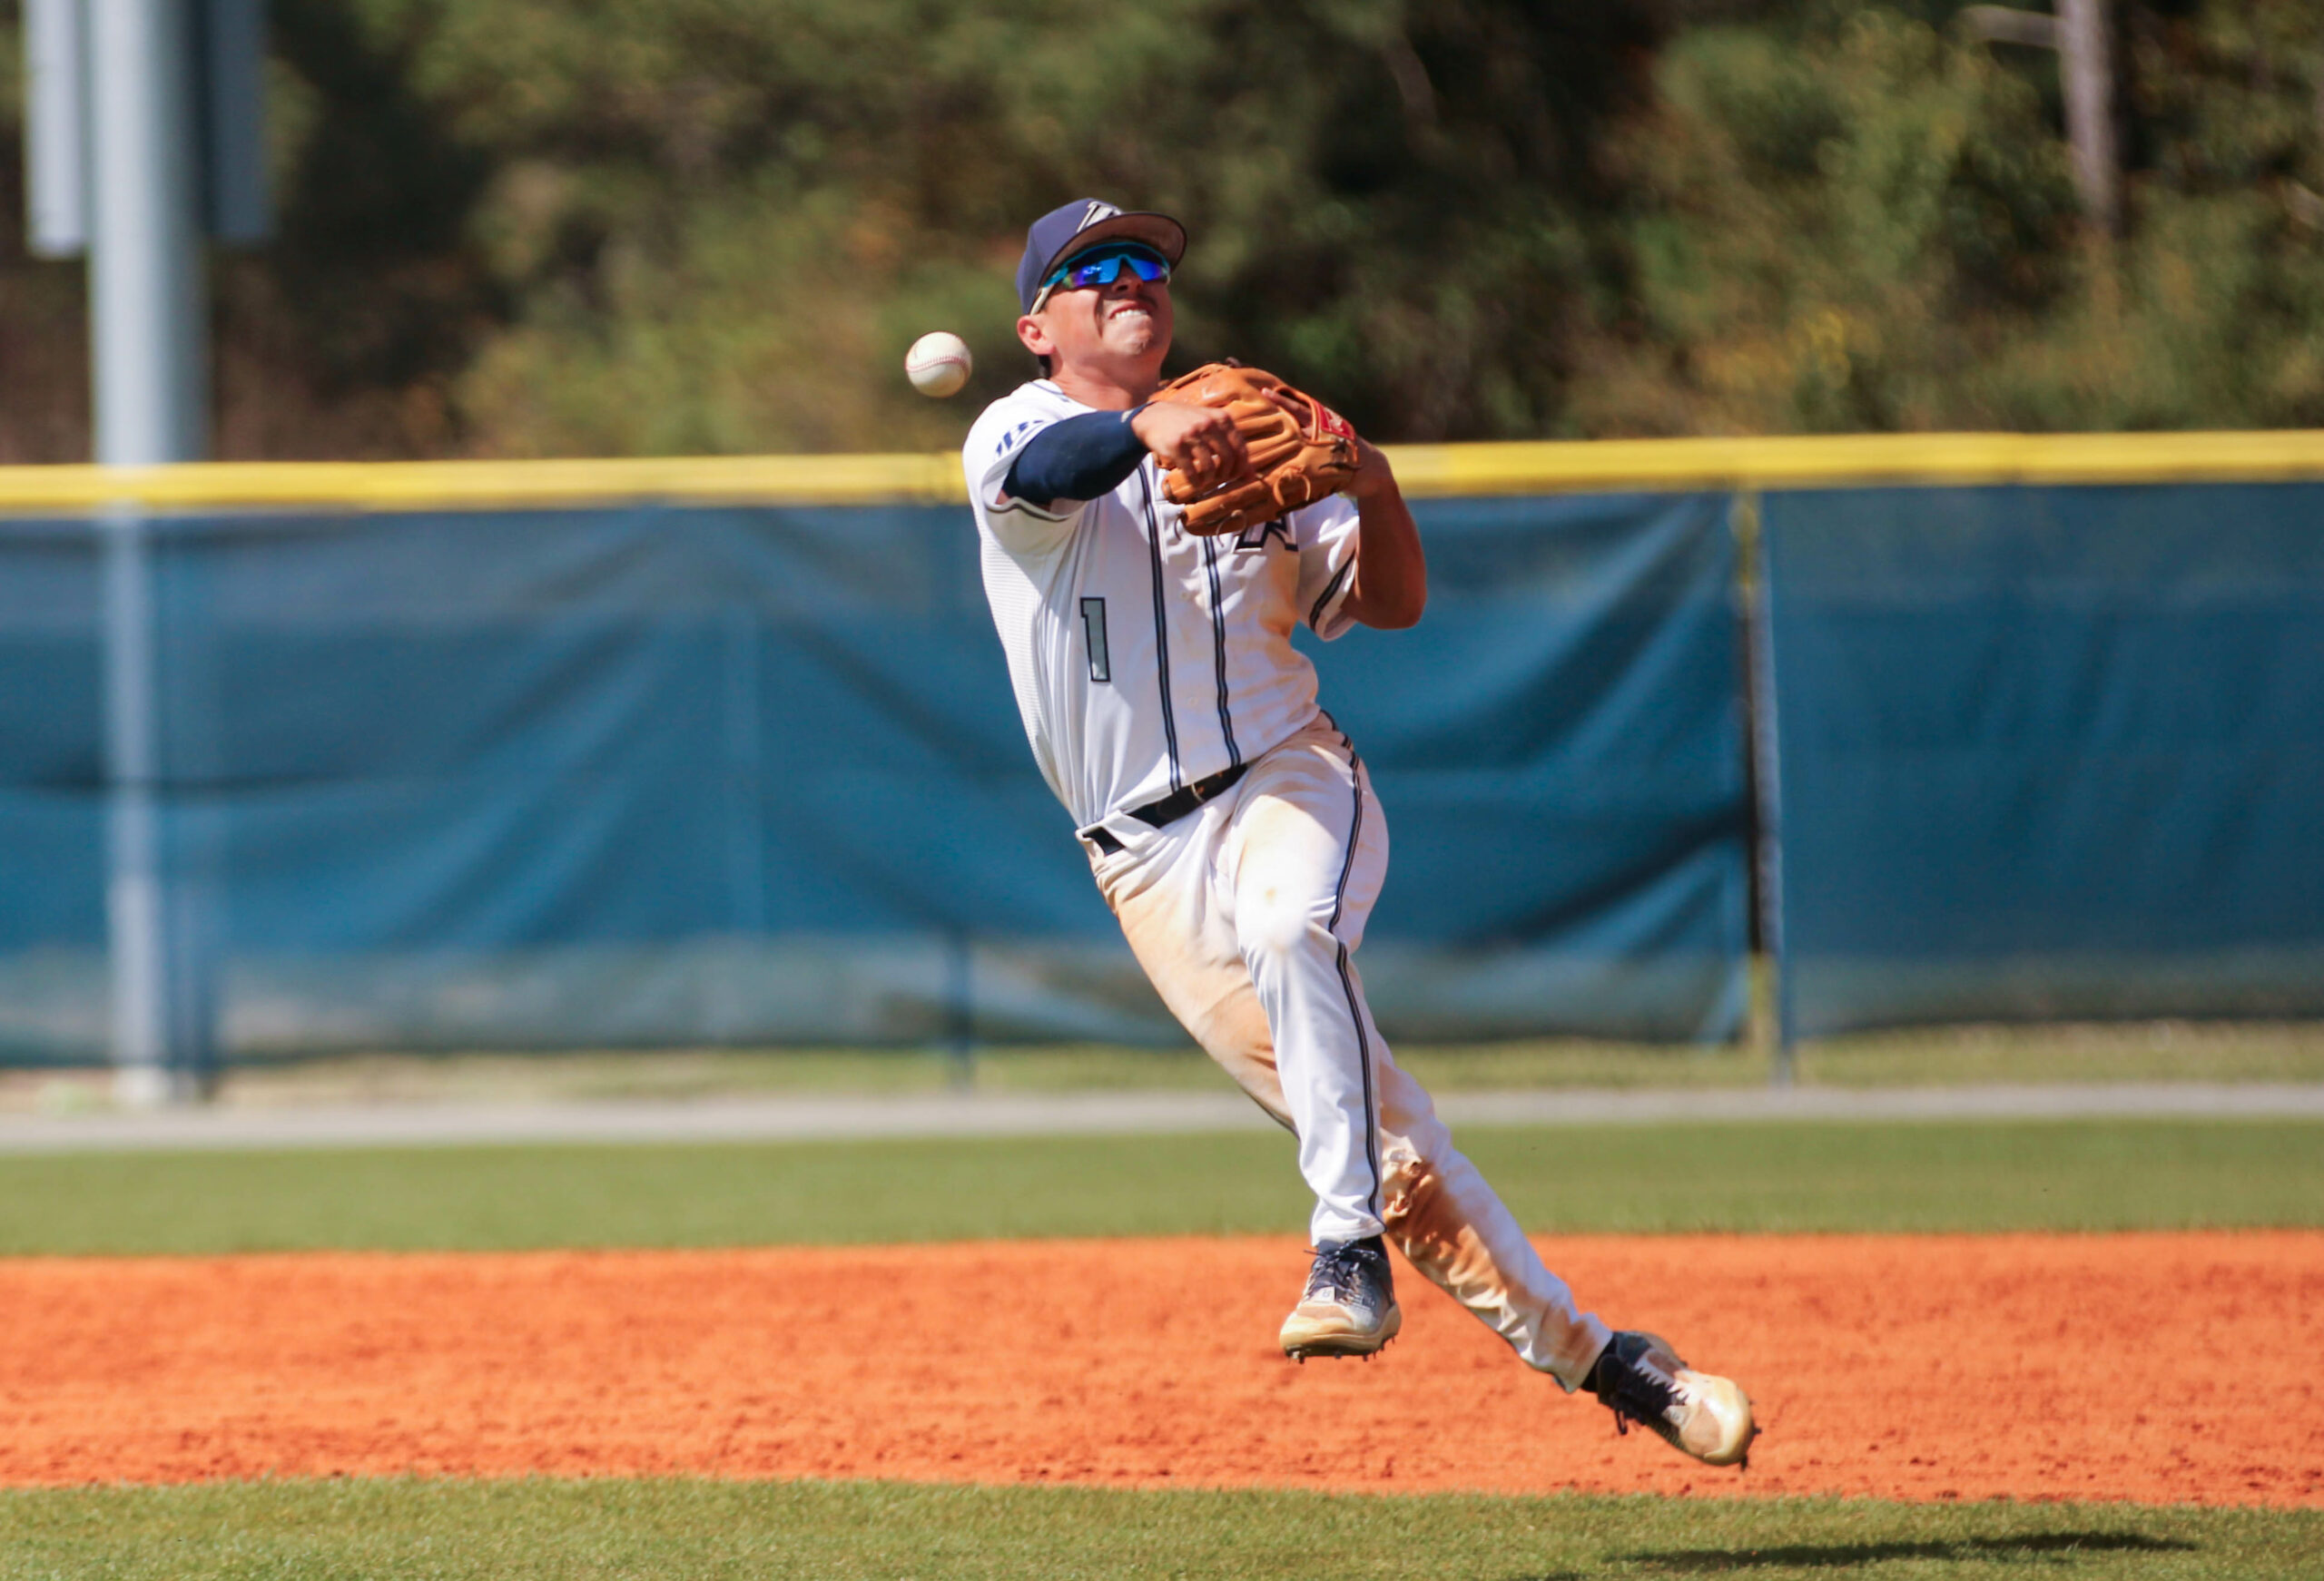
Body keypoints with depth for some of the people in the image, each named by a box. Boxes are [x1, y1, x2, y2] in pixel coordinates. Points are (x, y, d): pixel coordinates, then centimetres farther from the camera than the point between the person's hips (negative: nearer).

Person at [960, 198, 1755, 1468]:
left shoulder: (1244, 446, 16)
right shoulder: (1020, 435, 3)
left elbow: (1392, 604, 12)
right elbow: (1045, 466, -23)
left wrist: (1376, 494, -10)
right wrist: (1148, 425, -45)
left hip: (1290, 784, 1)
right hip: (1150, 857, -1)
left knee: (1291, 926, -36)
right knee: (1387, 1144, -7)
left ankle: (1351, 1252, -37)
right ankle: (1589, 1354, -1)